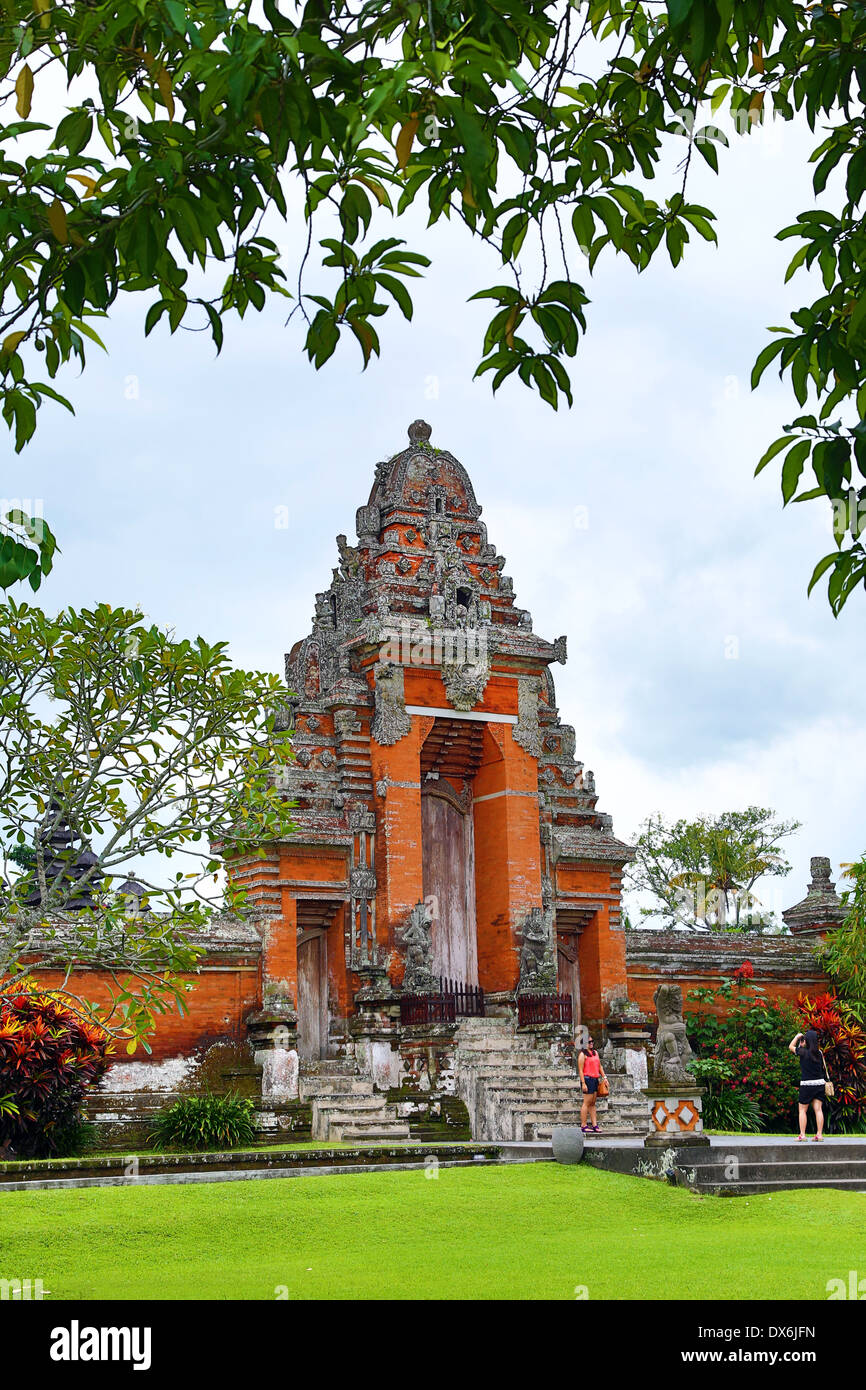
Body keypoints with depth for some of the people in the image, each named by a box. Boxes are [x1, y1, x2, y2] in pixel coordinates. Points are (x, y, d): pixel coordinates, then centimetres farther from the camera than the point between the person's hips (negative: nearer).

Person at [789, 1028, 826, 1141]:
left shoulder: (803, 1051, -10)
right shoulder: (819, 1052, 1)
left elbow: (790, 1047, 8)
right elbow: (823, 1067, 10)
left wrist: (798, 1036, 17)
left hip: (807, 1085, -4)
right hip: (820, 1083, 4)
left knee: (803, 1110, 6)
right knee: (818, 1109, 5)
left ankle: (802, 1134, 3)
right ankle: (819, 1134, 1)